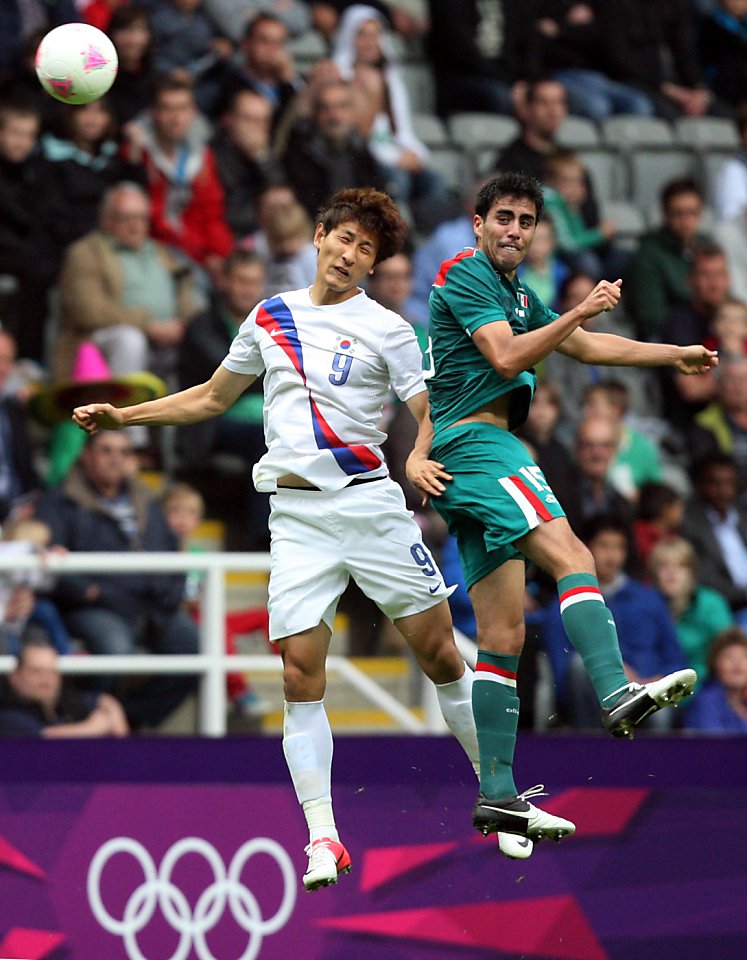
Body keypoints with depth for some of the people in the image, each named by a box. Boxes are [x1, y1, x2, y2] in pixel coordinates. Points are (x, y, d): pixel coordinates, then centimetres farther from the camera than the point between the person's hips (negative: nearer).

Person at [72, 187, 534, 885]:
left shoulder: (385, 329, 3)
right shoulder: (269, 318, 13)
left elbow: (430, 416, 0)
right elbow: (212, 398, 26)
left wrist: (422, 459, -22)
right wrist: (121, 416, 23)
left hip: (369, 501, -2)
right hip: (296, 514, 2)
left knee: (437, 650, -2)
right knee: (301, 670, -8)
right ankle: (322, 838, -8)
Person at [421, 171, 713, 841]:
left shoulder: (517, 295, 26)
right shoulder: (468, 276, -4)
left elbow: (586, 347, 35)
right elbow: (505, 357, -17)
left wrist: (676, 355, 35)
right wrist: (581, 311, -21)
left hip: (485, 454, 10)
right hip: (475, 441, -10)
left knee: (504, 634, 3)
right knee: (570, 556, -28)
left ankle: (497, 796, 0)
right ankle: (618, 693, -48)